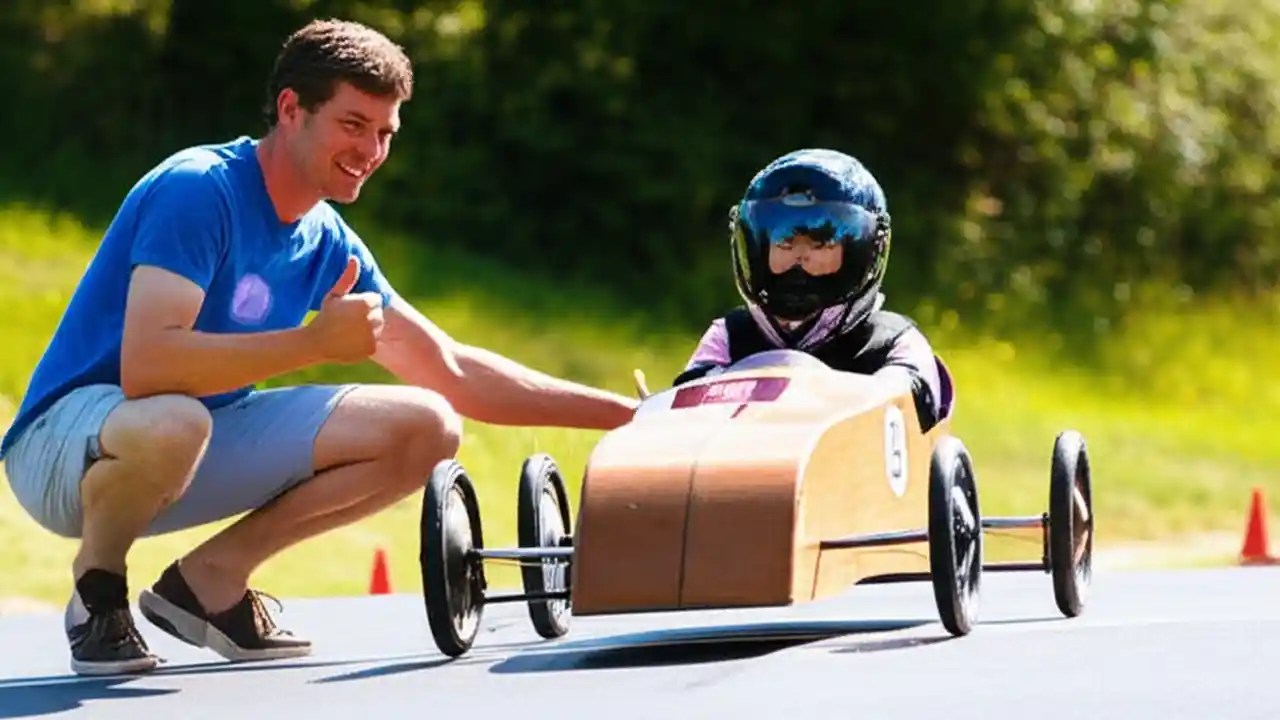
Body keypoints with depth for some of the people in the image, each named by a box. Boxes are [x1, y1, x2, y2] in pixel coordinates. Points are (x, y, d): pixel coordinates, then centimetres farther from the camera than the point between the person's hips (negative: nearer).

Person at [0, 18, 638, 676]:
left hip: (199, 445, 8)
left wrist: (621, 413, 5)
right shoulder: (196, 189, -21)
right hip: (66, 446, -8)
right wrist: (316, 341, -33)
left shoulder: (327, 242, 4)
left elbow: (452, 372, 11)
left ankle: (211, 575, 3)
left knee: (425, 429, -2)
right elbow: (146, 366, -34)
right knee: (173, 422, -43)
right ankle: (97, 588, -11)